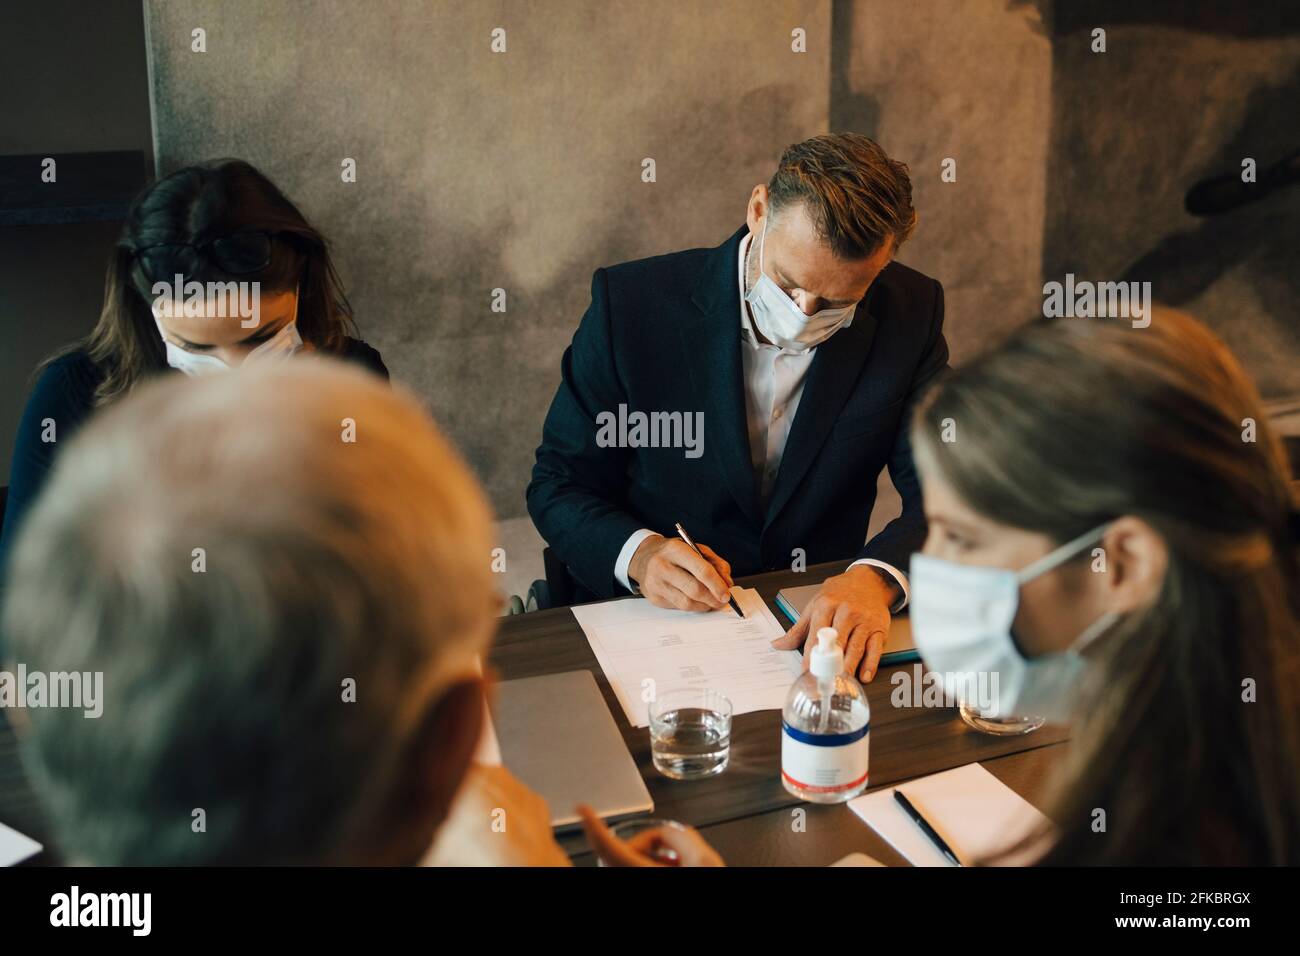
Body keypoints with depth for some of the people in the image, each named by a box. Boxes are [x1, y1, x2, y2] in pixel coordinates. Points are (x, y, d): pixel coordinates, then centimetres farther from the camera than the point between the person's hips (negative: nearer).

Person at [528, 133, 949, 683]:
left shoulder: (909, 315, -6)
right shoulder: (633, 304, -12)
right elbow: (559, 486, -3)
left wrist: (878, 576, -28)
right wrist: (637, 553, -24)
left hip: (822, 626, 2)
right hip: (655, 619, -1)